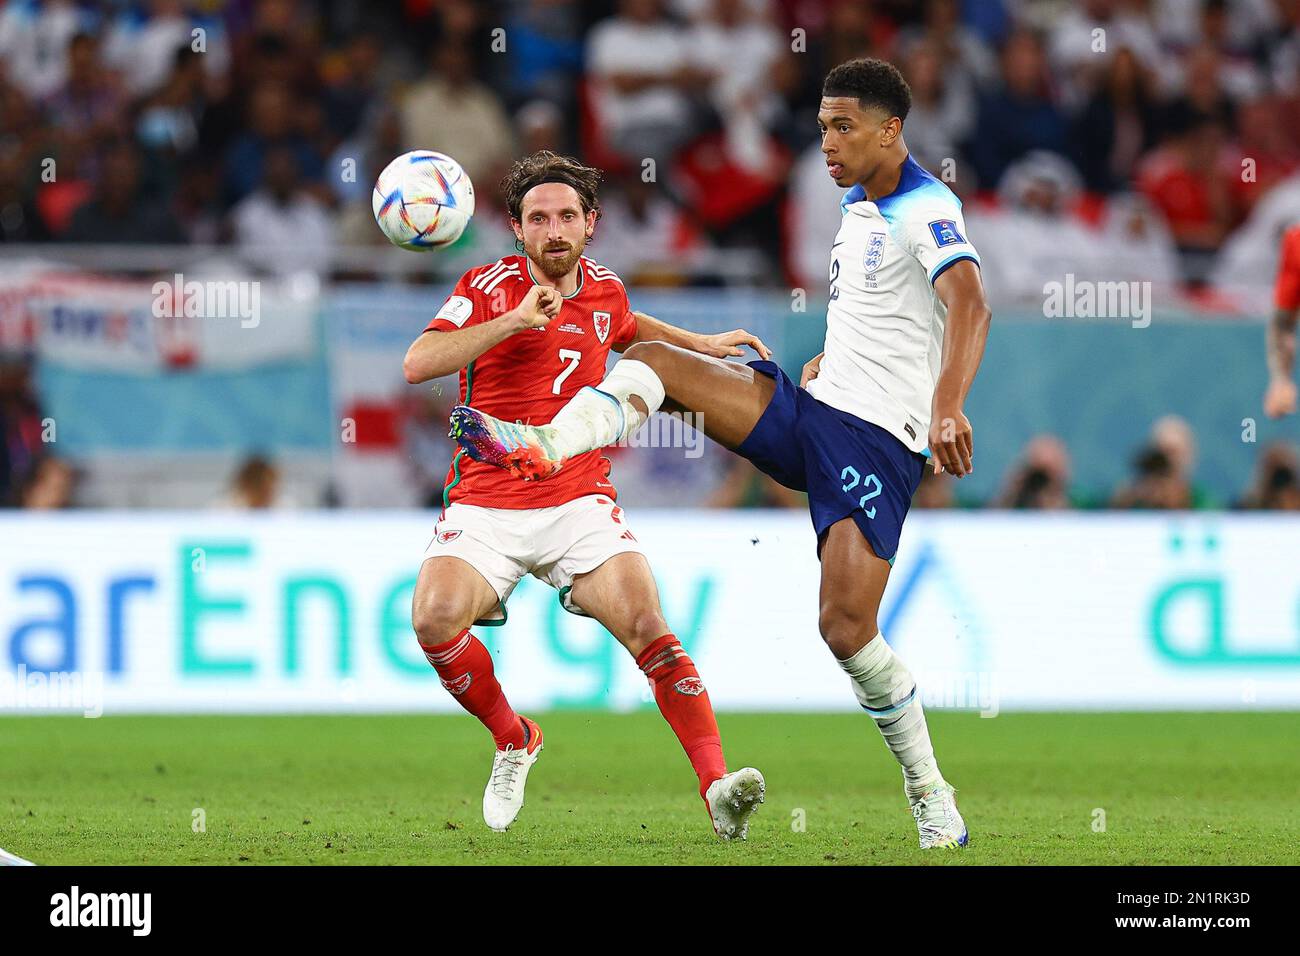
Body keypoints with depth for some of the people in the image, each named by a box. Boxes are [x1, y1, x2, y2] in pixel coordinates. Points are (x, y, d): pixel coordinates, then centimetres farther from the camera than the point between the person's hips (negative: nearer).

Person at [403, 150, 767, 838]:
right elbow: (417, 364, -20)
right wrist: (514, 321, -27)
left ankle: (718, 790, -23)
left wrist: (702, 344, 31)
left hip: (580, 503, 2)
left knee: (646, 622, -21)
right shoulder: (491, 288, -5)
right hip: (486, 505, -2)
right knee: (435, 615, -27)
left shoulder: (605, 290, 10)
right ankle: (513, 740, 1)